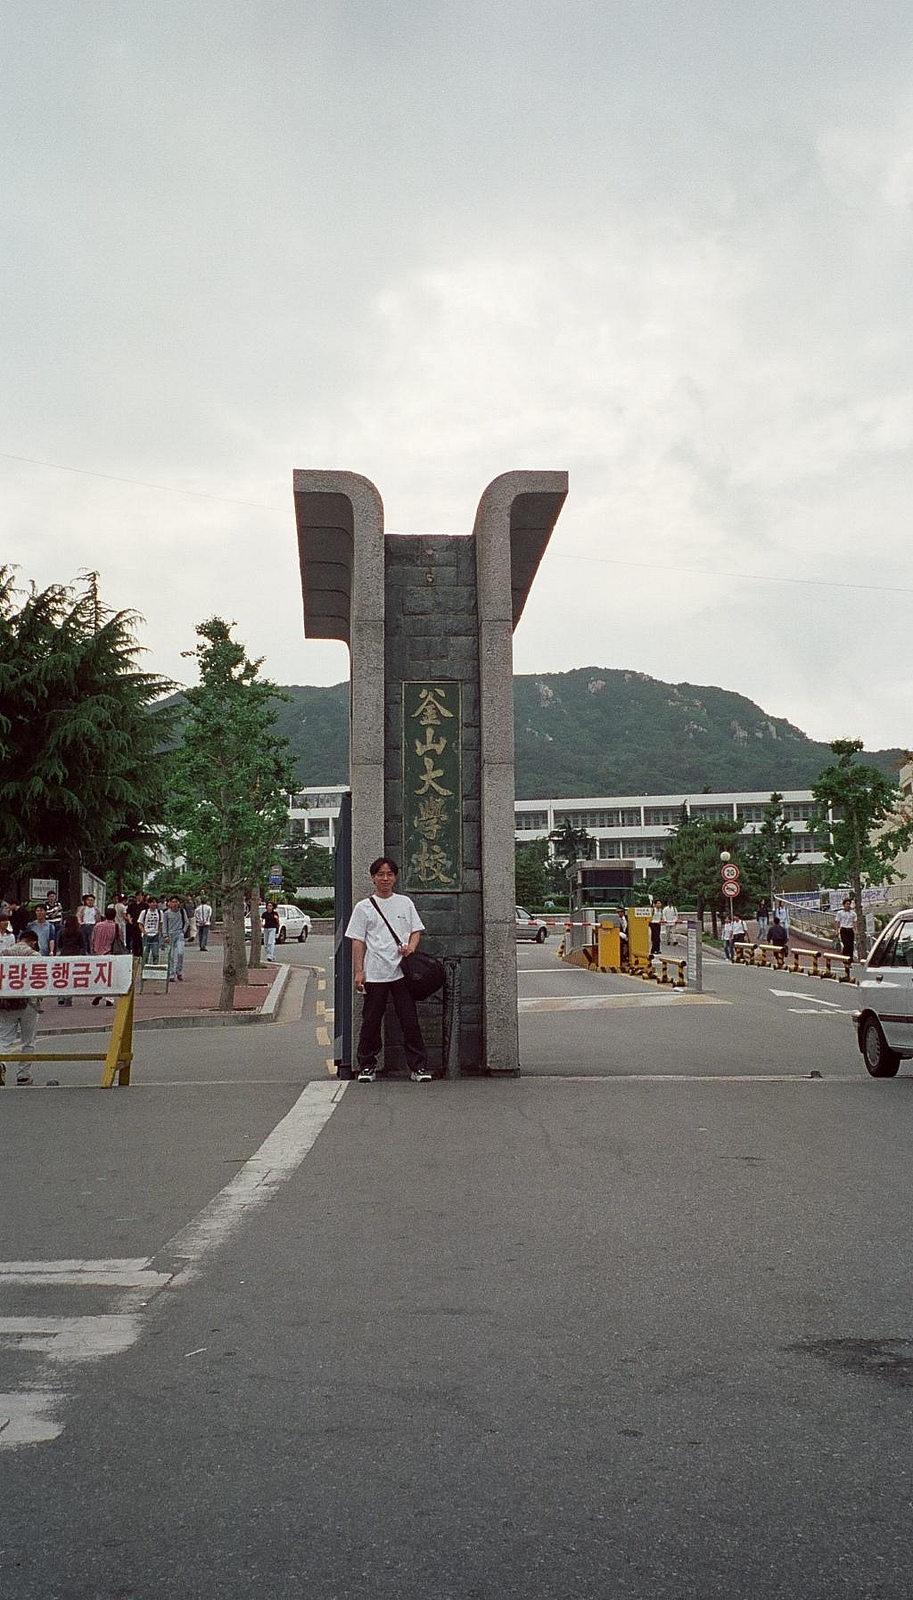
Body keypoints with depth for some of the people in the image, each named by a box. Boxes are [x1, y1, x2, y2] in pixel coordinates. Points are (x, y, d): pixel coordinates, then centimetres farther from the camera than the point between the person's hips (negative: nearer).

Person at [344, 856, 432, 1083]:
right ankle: (367, 1066, 15)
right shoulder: (364, 907, 5)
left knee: (410, 1020, -1)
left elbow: (416, 930, 14)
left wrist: (411, 946, -8)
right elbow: (358, 941, 3)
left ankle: (419, 1067, 3)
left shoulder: (405, 902, 11)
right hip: (374, 973, -1)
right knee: (371, 1021, 4)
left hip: (402, 971, 1)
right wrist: (358, 971, -4)